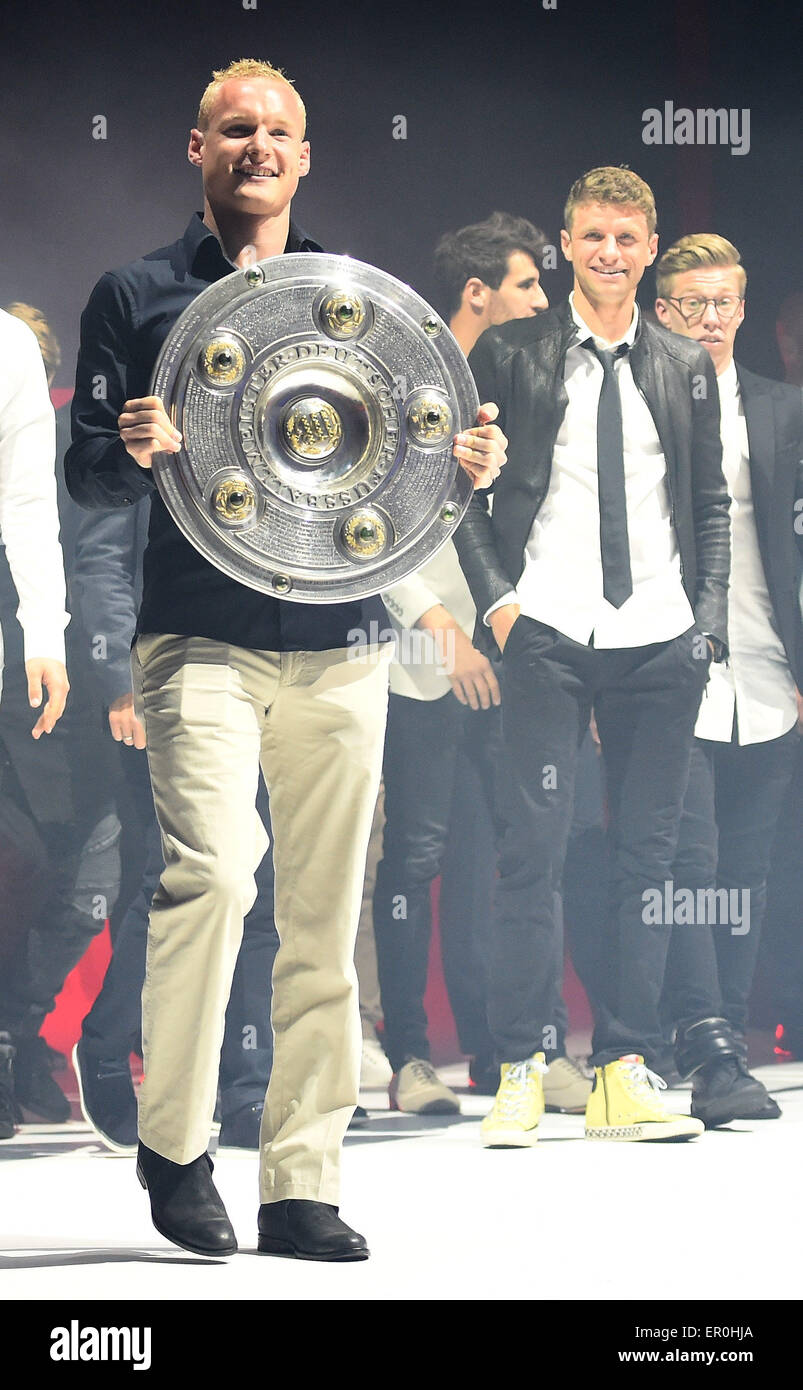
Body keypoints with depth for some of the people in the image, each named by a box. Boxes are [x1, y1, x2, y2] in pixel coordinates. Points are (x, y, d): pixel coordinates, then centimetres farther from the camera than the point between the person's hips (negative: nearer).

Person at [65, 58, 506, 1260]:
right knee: (216, 867, -22)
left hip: (340, 641, 3)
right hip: (202, 634, -3)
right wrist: (135, 449, -18)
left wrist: (467, 463, -4)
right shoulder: (137, 296, 9)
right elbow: (86, 472, 5)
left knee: (325, 914, 2)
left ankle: (303, 1185, 10)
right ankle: (173, 1141, -3)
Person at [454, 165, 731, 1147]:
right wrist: (495, 596, -6)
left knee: (646, 853, 3)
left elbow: (710, 506, 16)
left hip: (659, 643, 3)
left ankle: (624, 1073, 8)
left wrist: (707, 622, 5)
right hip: (549, 635, -3)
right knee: (535, 847, -8)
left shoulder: (686, 369, 13)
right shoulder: (508, 355, 4)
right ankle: (520, 1074, -3)